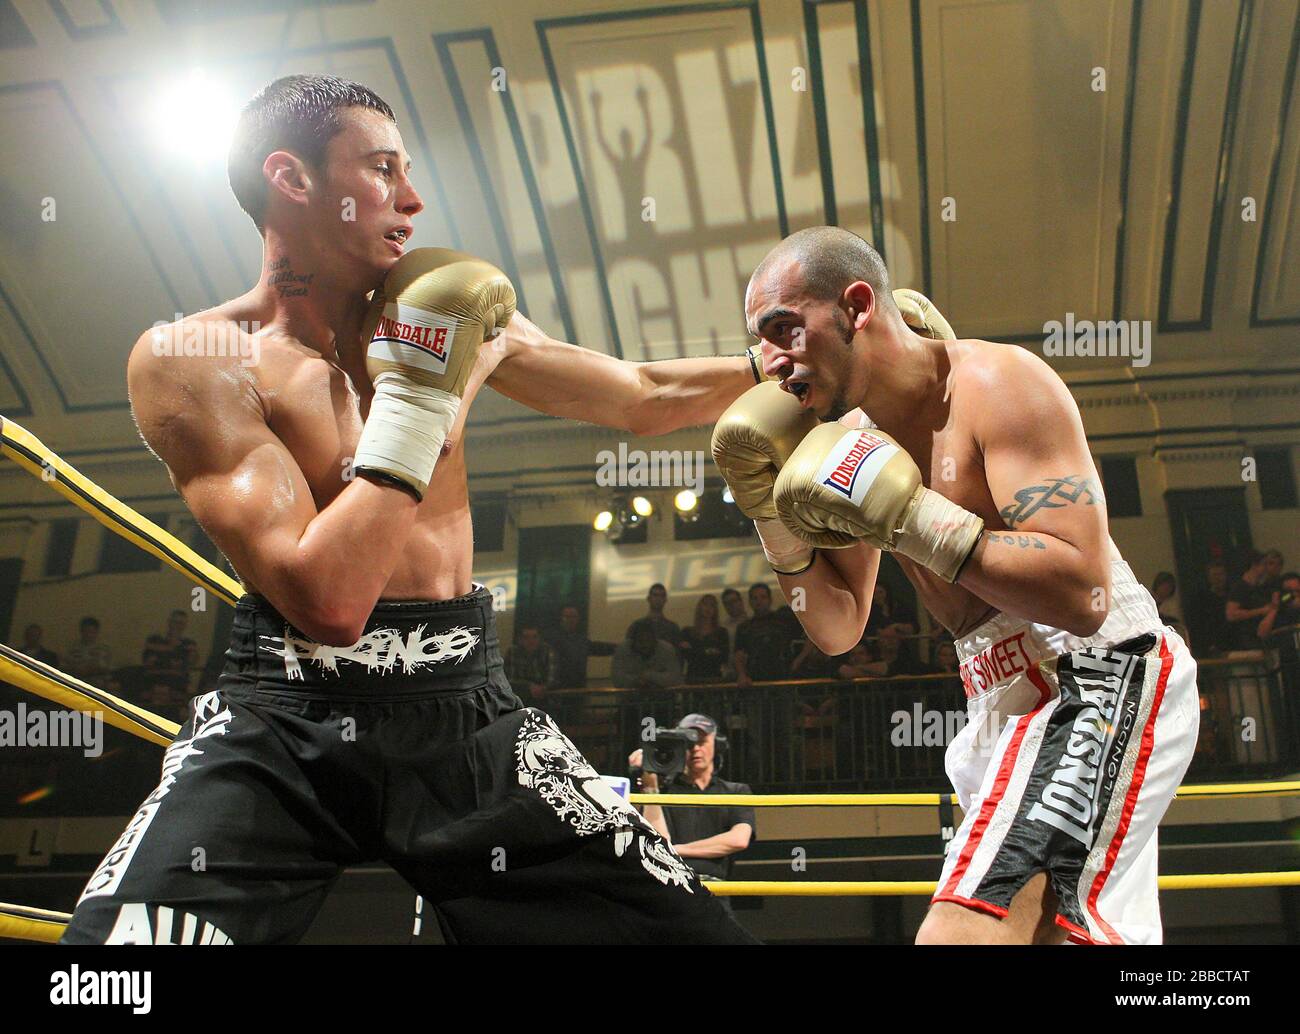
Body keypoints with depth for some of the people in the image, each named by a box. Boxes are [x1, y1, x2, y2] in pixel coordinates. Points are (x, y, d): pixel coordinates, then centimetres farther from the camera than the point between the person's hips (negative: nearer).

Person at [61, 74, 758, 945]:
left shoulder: (454, 321, 8)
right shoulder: (194, 358, -8)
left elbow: (648, 398, 18)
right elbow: (327, 602, -19)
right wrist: (418, 393, -16)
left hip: (469, 708, 4)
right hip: (287, 718, -3)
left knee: (696, 929, -3)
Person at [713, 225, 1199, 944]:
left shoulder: (998, 382, -16)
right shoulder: (852, 436, 8)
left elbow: (1082, 595, -26)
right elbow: (838, 630, 12)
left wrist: (912, 517, -27)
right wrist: (771, 514, -1)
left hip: (1099, 677, -9)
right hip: (1005, 700, 9)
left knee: (961, 933, -26)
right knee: (1055, 927, 21)